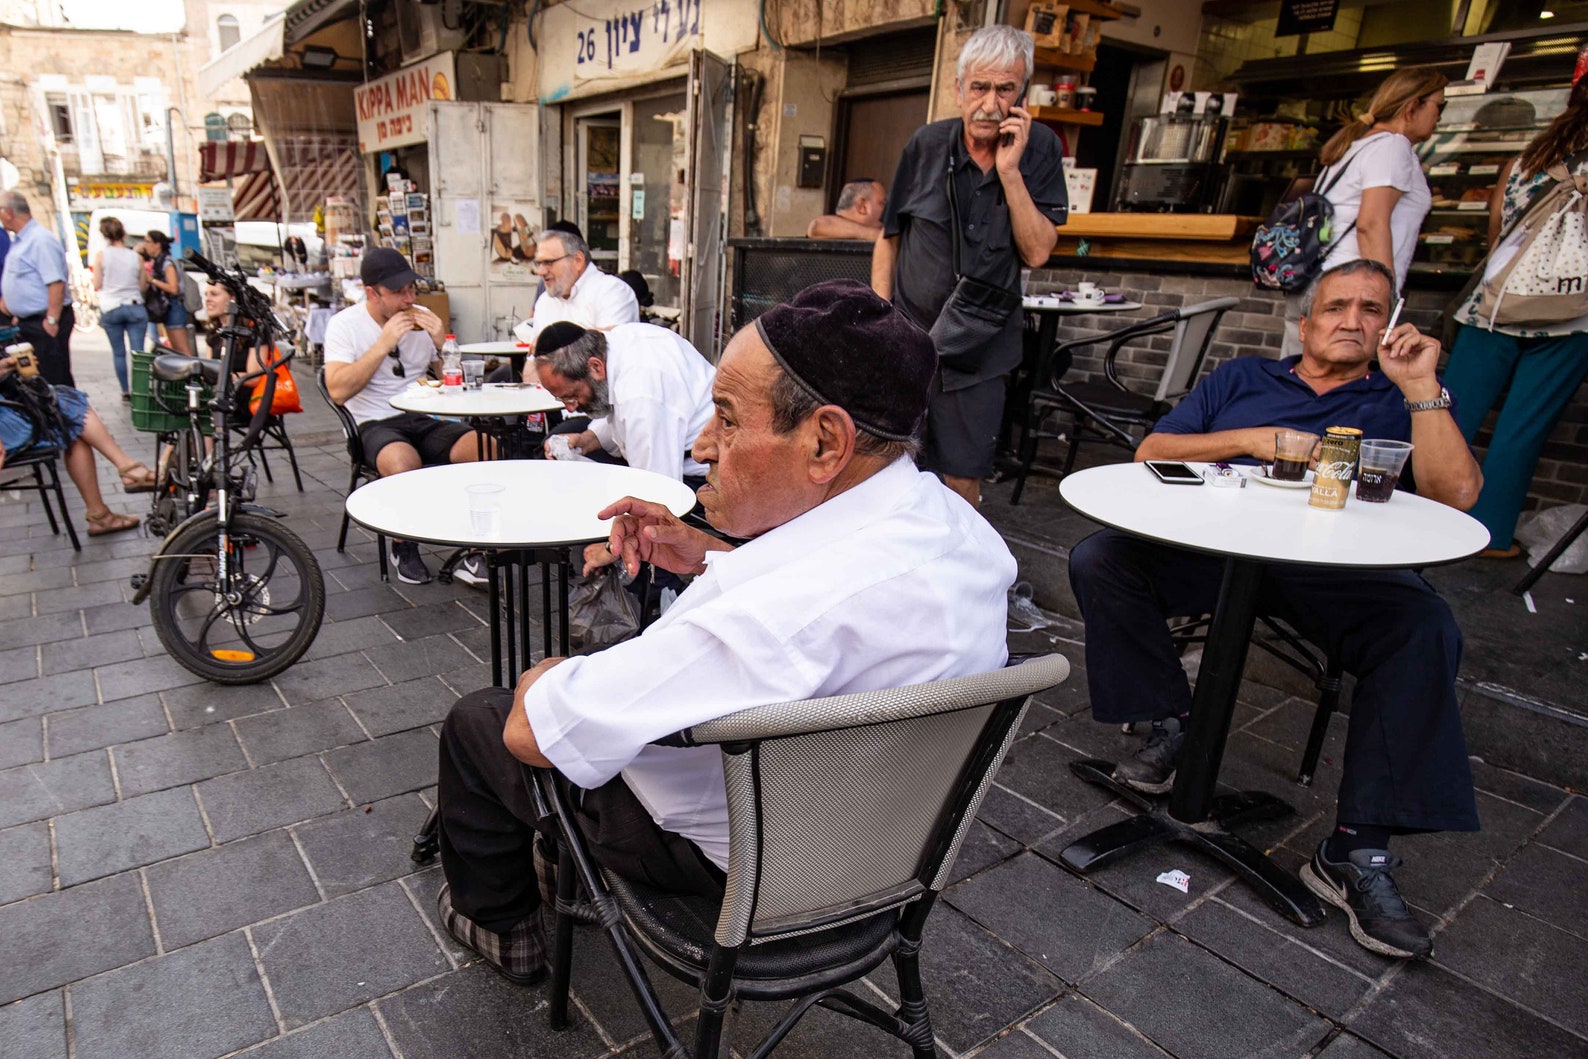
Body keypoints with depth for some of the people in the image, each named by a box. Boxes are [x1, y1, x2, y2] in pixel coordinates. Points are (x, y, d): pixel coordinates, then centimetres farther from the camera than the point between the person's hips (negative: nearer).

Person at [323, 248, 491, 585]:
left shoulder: (422, 318, 10)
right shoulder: (344, 325, -1)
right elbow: (338, 390, -15)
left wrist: (441, 343, -7)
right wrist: (384, 344, -16)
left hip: (427, 418, 4)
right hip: (376, 424, -4)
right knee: (402, 464, -39)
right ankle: (404, 548, -10)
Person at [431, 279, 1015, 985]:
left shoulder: (783, 612, -41)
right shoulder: (954, 523, -12)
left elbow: (534, 729, -31)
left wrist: (542, 682, -7)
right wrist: (709, 559, -3)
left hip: (728, 860, -8)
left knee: (475, 720, 12)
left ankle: (499, 926, 39)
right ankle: (572, 860, 46)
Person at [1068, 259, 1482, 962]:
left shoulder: (1395, 404, 21)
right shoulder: (1243, 379, 24)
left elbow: (1456, 495, 3)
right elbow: (1152, 452, 11)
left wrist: (1422, 387, -2)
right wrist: (1248, 439, -2)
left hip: (1336, 570, 0)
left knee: (1423, 630, -32)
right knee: (1098, 560, -24)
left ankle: (1358, 852, -25)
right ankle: (1172, 729, -9)